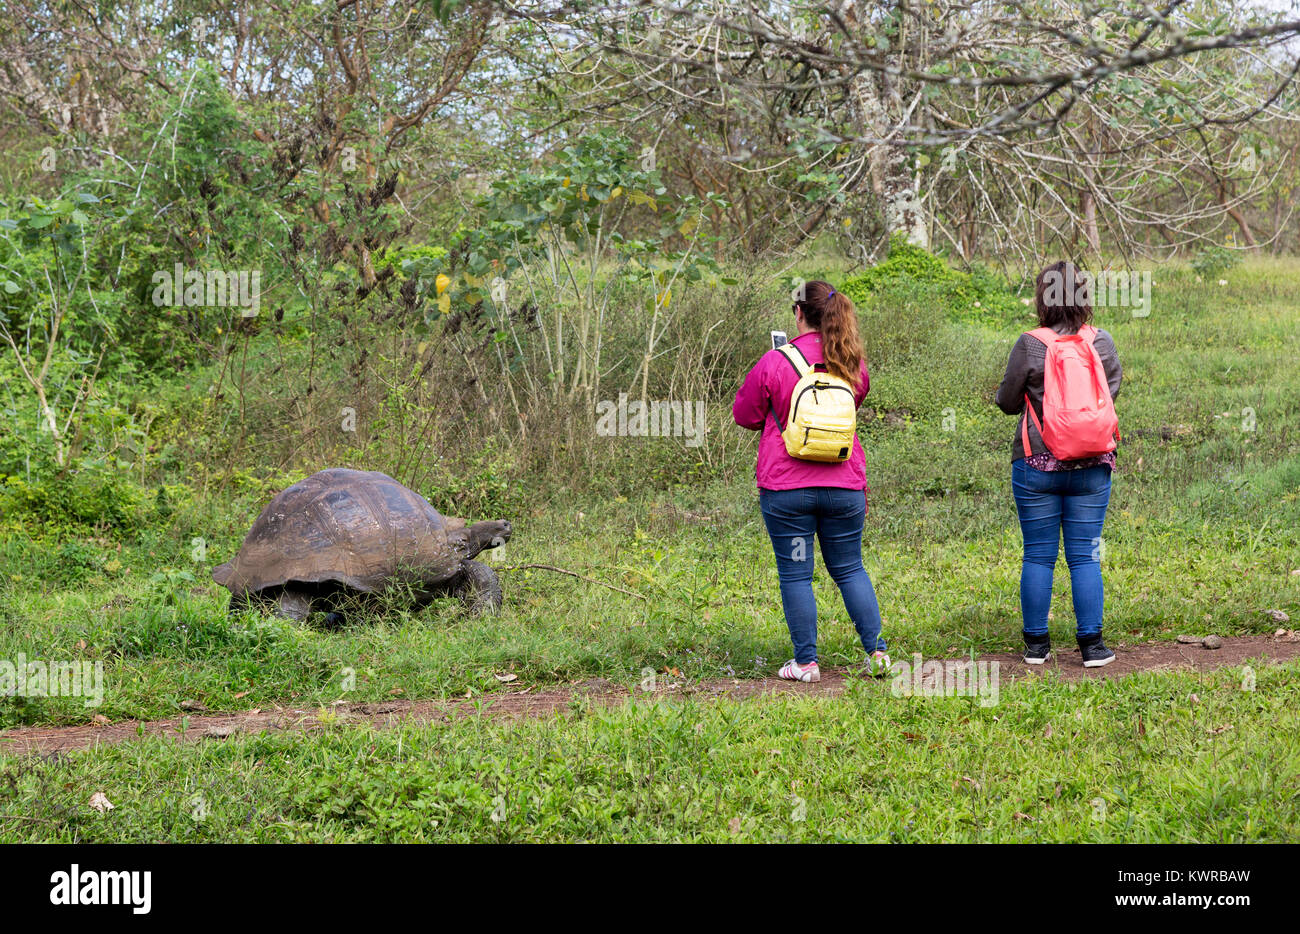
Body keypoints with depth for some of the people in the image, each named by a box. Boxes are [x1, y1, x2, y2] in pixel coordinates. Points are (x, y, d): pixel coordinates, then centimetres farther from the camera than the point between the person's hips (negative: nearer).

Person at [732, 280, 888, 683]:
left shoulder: (774, 364, -10)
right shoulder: (853, 366, 2)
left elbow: (744, 415, 1)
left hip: (786, 487, -3)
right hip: (844, 485, 4)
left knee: (795, 574, 5)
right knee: (850, 569, 14)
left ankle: (806, 661, 6)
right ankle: (876, 650, 10)